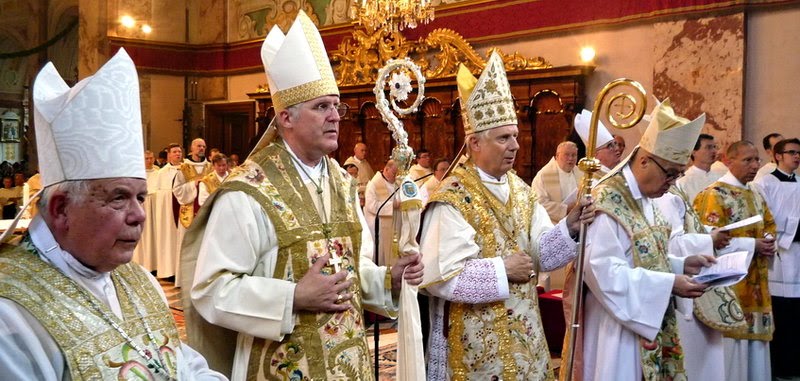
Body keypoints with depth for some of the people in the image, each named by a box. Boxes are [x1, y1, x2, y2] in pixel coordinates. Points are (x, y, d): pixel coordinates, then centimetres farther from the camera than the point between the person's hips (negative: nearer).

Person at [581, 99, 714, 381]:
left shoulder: (646, 199, 9)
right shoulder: (607, 201, -21)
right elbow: (604, 270, -26)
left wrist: (681, 265, 1)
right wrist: (669, 283, -23)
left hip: (651, 322, 9)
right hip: (619, 326, -9)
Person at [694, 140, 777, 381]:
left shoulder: (755, 195, 13)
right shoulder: (714, 194, -13)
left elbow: (769, 225, 23)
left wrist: (768, 241, -1)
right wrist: (752, 245, -17)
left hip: (756, 282, 8)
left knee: (755, 334, 13)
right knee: (732, 342, -2)